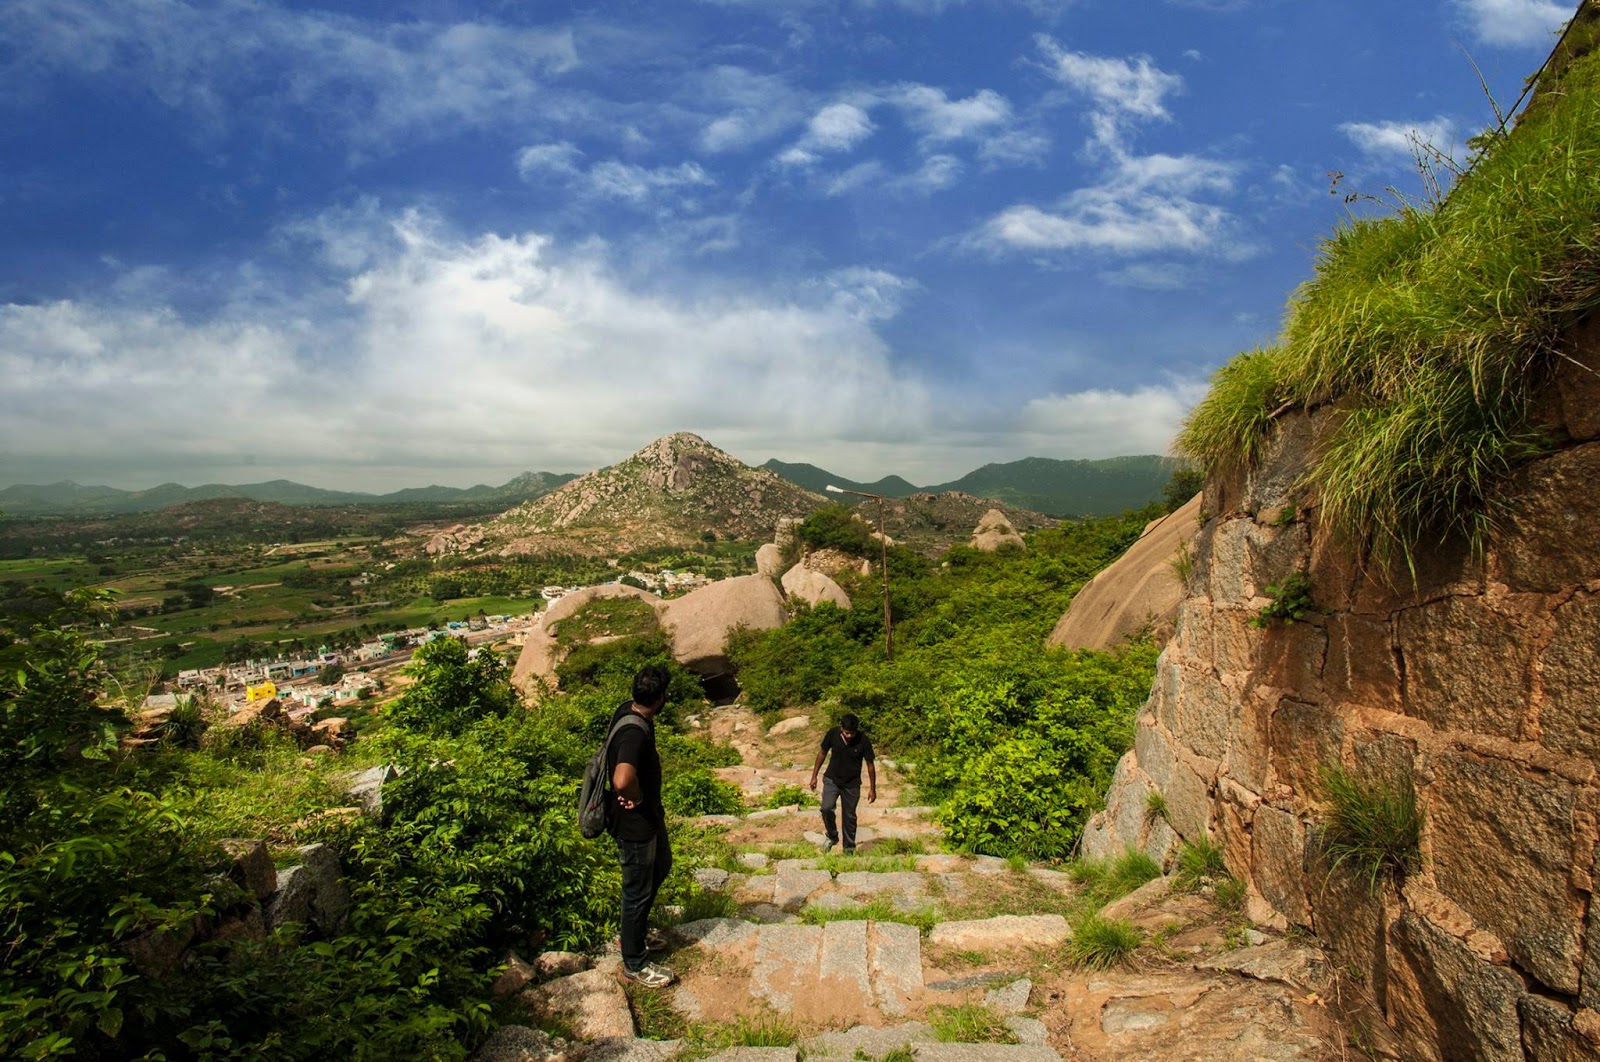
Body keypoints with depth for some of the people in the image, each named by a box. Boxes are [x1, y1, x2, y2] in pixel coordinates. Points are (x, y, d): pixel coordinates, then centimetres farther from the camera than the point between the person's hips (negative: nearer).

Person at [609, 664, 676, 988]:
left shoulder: (628, 709, -6)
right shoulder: (634, 733, -35)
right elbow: (622, 781, -52)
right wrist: (637, 797, -29)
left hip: (651, 815, 10)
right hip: (636, 824, -10)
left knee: (661, 866, 29)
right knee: (638, 891, 9)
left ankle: (637, 932, 48)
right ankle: (634, 964, 29)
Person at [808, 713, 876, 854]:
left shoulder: (864, 741, -20)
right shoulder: (832, 734, -16)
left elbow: (870, 764, -8)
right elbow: (822, 753, 0)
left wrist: (872, 788, -3)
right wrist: (814, 776, 3)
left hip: (852, 784, -1)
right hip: (831, 779, 1)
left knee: (849, 816, 7)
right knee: (826, 808, -19)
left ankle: (849, 849, 26)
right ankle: (832, 837, 7)